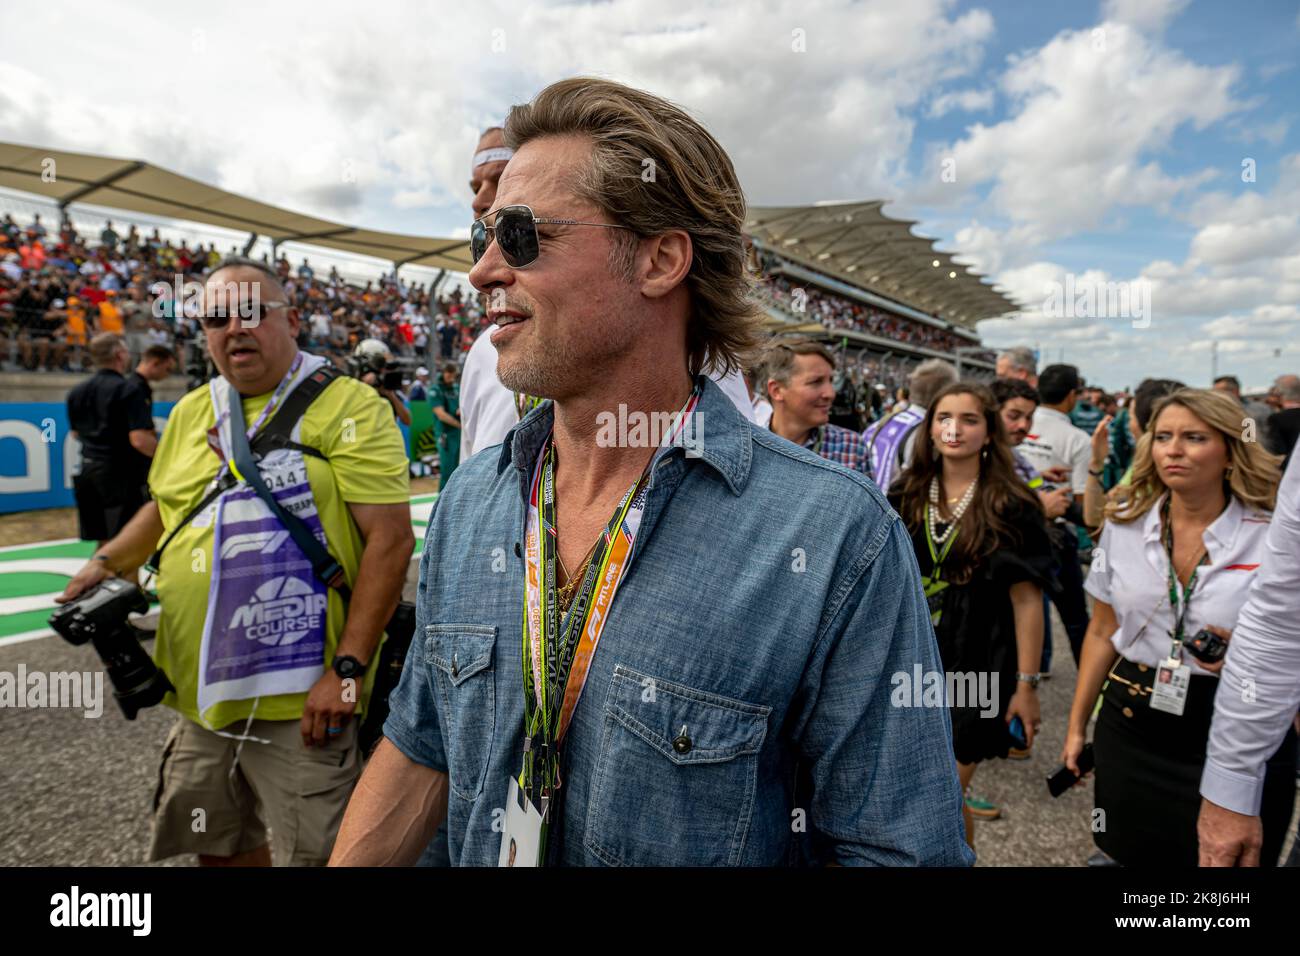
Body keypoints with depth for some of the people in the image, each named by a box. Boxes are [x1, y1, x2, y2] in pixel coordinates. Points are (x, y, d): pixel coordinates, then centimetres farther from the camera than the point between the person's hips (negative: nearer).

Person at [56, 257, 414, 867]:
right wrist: (108, 563, 11)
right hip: (199, 693, 7)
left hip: (300, 699, -6)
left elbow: (390, 539, -18)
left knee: (315, 853, 7)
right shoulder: (190, 413, 10)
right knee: (219, 846, 23)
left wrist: (348, 668, -21)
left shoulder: (348, 407, -12)